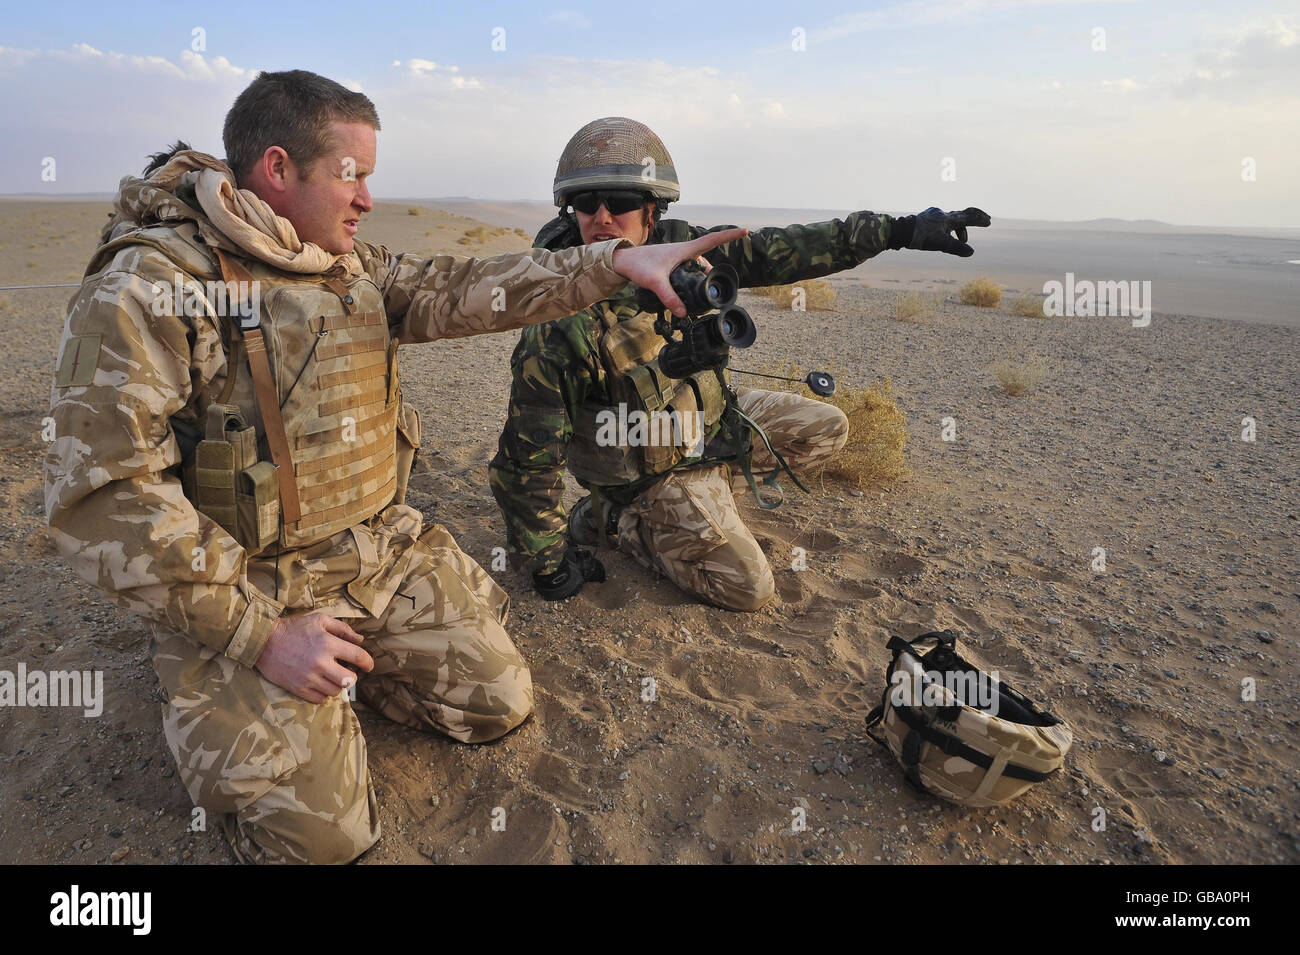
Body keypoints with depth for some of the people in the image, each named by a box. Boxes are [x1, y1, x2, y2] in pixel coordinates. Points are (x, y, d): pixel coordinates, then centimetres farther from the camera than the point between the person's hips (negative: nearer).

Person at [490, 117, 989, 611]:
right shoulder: (559, 329, -31)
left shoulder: (675, 246, -14)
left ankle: (711, 480, 14)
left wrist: (903, 229, -7)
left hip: (713, 416, 7)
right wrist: (546, 564, -15)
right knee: (748, 589, -9)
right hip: (656, 470, -6)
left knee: (826, 429, 13)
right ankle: (614, 518, 6)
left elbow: (778, 251, -7)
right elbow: (527, 460, -24)